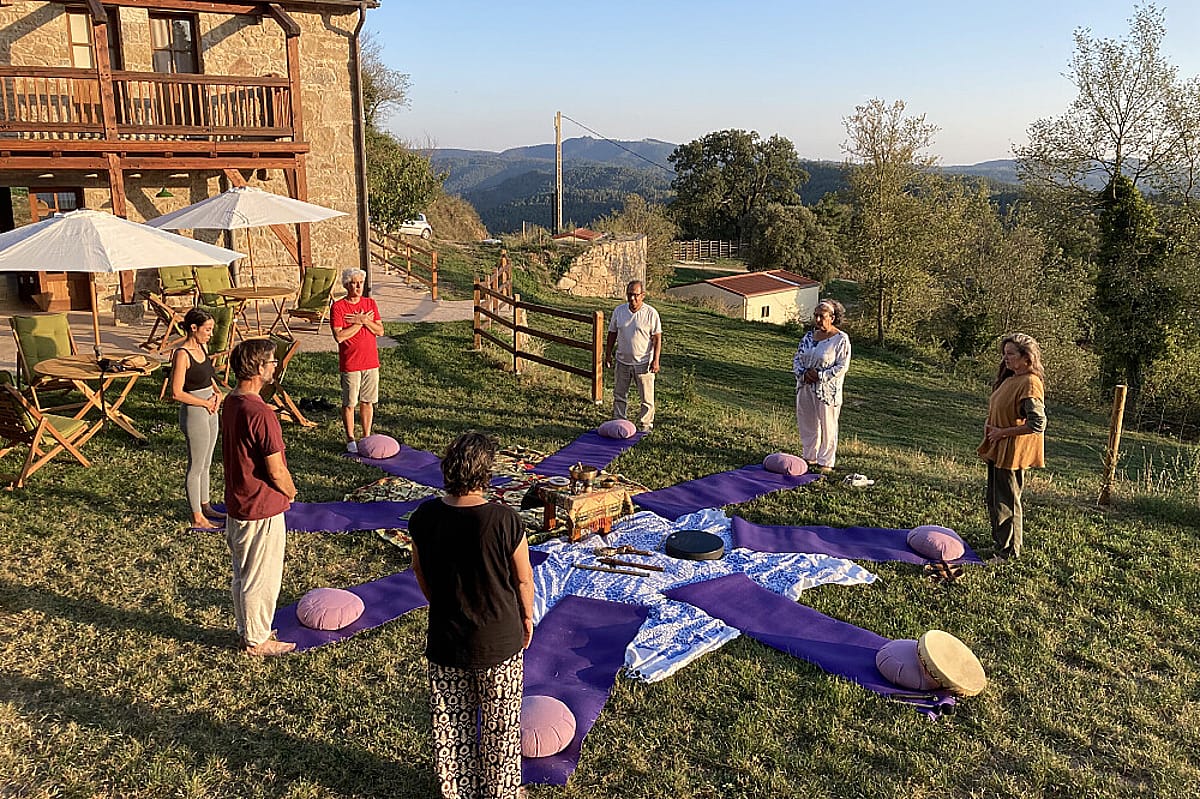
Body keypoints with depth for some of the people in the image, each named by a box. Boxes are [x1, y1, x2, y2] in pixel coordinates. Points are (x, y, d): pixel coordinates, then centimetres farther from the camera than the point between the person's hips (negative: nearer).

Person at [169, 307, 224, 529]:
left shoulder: (202, 347, 6)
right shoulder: (182, 355, -19)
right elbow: (177, 393, -21)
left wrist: (217, 392, 3)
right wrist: (206, 403, -15)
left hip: (210, 411, 8)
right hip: (194, 413, -8)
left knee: (206, 464, 19)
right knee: (196, 467, 3)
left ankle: (205, 507, 33)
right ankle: (197, 517, 14)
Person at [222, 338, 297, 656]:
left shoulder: (231, 402, 2)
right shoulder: (260, 413, -27)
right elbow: (276, 471, -24)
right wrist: (291, 492, -3)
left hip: (237, 505, 9)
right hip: (262, 510, -9)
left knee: (243, 575, 22)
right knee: (261, 579, 8)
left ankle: (248, 629, 38)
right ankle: (256, 641, 23)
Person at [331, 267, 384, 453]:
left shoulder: (370, 303, 6)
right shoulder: (338, 307, -8)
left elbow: (380, 331, 1)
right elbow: (339, 336, -17)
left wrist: (364, 321, -14)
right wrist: (360, 322, -14)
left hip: (371, 362, 4)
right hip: (350, 364, -4)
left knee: (367, 402, 11)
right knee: (349, 403, 5)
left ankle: (366, 437, 22)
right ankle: (350, 439, 18)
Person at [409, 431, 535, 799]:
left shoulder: (425, 516, -13)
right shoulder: (504, 520, -24)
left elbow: (419, 570, 3)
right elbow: (523, 577, -10)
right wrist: (527, 616, 9)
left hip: (445, 639, 3)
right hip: (498, 641, -3)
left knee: (449, 722, 21)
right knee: (500, 725, 19)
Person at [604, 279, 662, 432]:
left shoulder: (651, 313, -10)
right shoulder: (619, 311, 2)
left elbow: (657, 338, -7)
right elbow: (612, 334, 11)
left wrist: (655, 360, -12)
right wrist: (608, 354, 10)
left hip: (643, 363, -4)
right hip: (623, 361, 4)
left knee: (646, 397, 4)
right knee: (619, 395, 13)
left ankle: (645, 425, 17)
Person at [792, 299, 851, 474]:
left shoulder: (841, 339, -9)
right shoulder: (809, 336, 9)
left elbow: (842, 366, -13)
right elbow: (797, 359, 11)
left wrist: (819, 376, -18)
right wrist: (803, 373, -8)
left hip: (827, 390, -6)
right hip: (805, 387, 6)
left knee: (827, 426, 3)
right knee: (806, 424, 13)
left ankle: (826, 462, 13)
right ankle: (809, 457, 27)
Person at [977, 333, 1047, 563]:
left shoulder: (1030, 383, -19)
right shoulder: (1009, 379, 10)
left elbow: (1038, 423, -25)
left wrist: (1004, 432, -19)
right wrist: (989, 423, 4)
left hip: (1011, 452, -9)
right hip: (997, 449, 9)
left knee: (1007, 501, 3)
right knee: (994, 499, 19)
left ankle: (1009, 552, 16)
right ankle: (999, 541, 34)